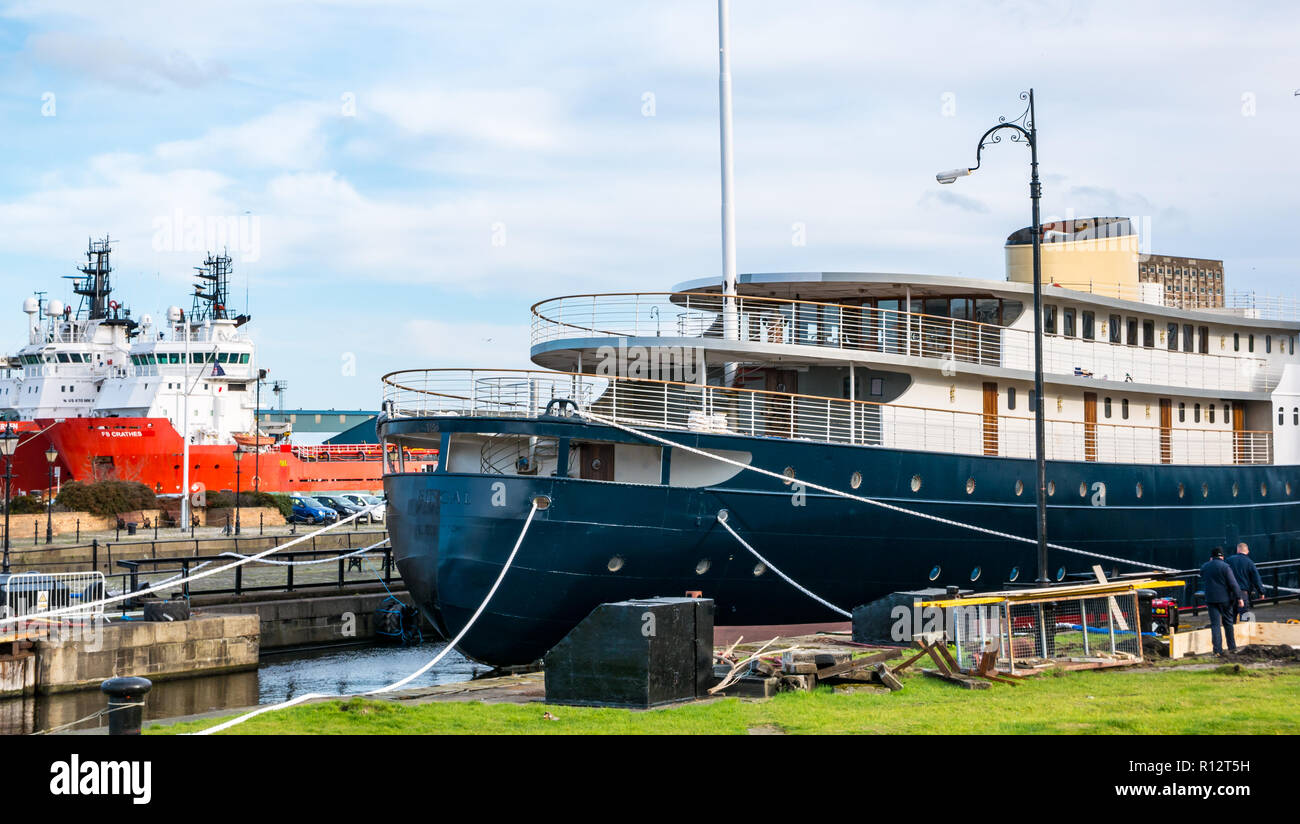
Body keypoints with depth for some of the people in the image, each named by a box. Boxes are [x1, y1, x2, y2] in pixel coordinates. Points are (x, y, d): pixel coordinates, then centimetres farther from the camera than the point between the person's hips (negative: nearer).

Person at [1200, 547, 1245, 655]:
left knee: (1215, 624, 0)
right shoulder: (1225, 566, -8)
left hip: (1211, 599, 2)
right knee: (1228, 623, 12)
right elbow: (1233, 584, -12)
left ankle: (1217, 650, -8)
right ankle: (1232, 647, 18)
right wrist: (1239, 598, -10)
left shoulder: (1204, 567, 7)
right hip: (1225, 598, -2)